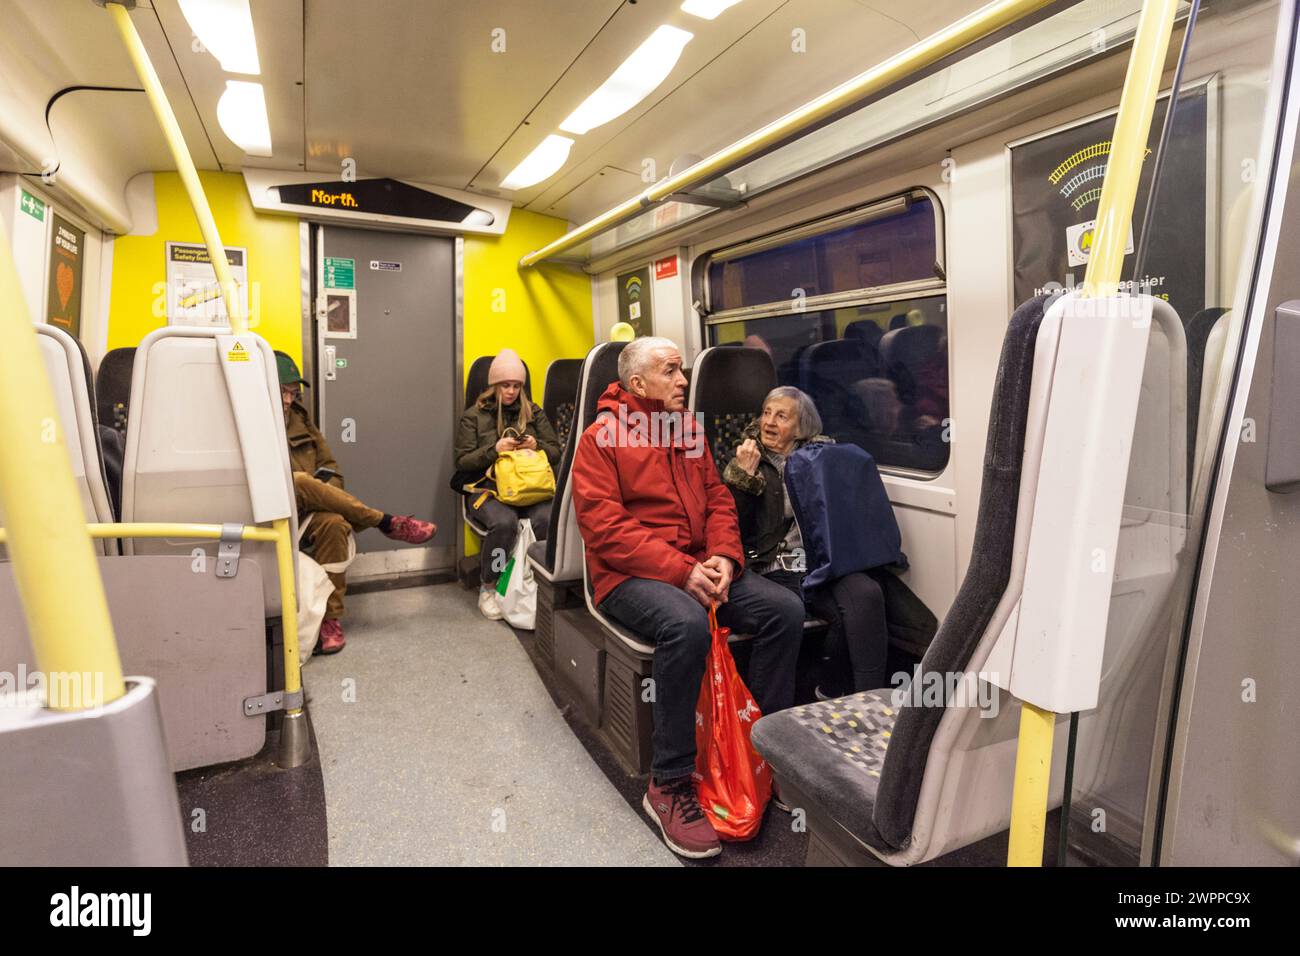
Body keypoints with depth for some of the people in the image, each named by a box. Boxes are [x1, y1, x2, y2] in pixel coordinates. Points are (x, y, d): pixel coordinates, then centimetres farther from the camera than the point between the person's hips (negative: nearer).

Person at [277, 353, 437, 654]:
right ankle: (387, 522, -23)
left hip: (310, 513, 4)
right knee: (298, 483, -35)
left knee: (333, 523, -33)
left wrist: (322, 495, -4)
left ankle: (330, 619, -26)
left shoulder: (299, 420, 14)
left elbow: (329, 467, 16)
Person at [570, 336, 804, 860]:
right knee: (687, 625, -36)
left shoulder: (690, 431, 13)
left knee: (785, 608, -13)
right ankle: (669, 785, -18)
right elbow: (607, 530, -15)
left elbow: (718, 501, 12)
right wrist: (682, 572, -22)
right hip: (631, 576, -6)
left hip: (699, 566, 6)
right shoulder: (601, 440, -6)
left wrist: (723, 558, -8)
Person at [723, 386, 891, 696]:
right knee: (847, 614, -28)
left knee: (867, 593, -29)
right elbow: (735, 527, 1)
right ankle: (833, 689, -7)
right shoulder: (746, 460, 11)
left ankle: (870, 699, -15)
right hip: (776, 564, -2)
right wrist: (744, 475, -7)